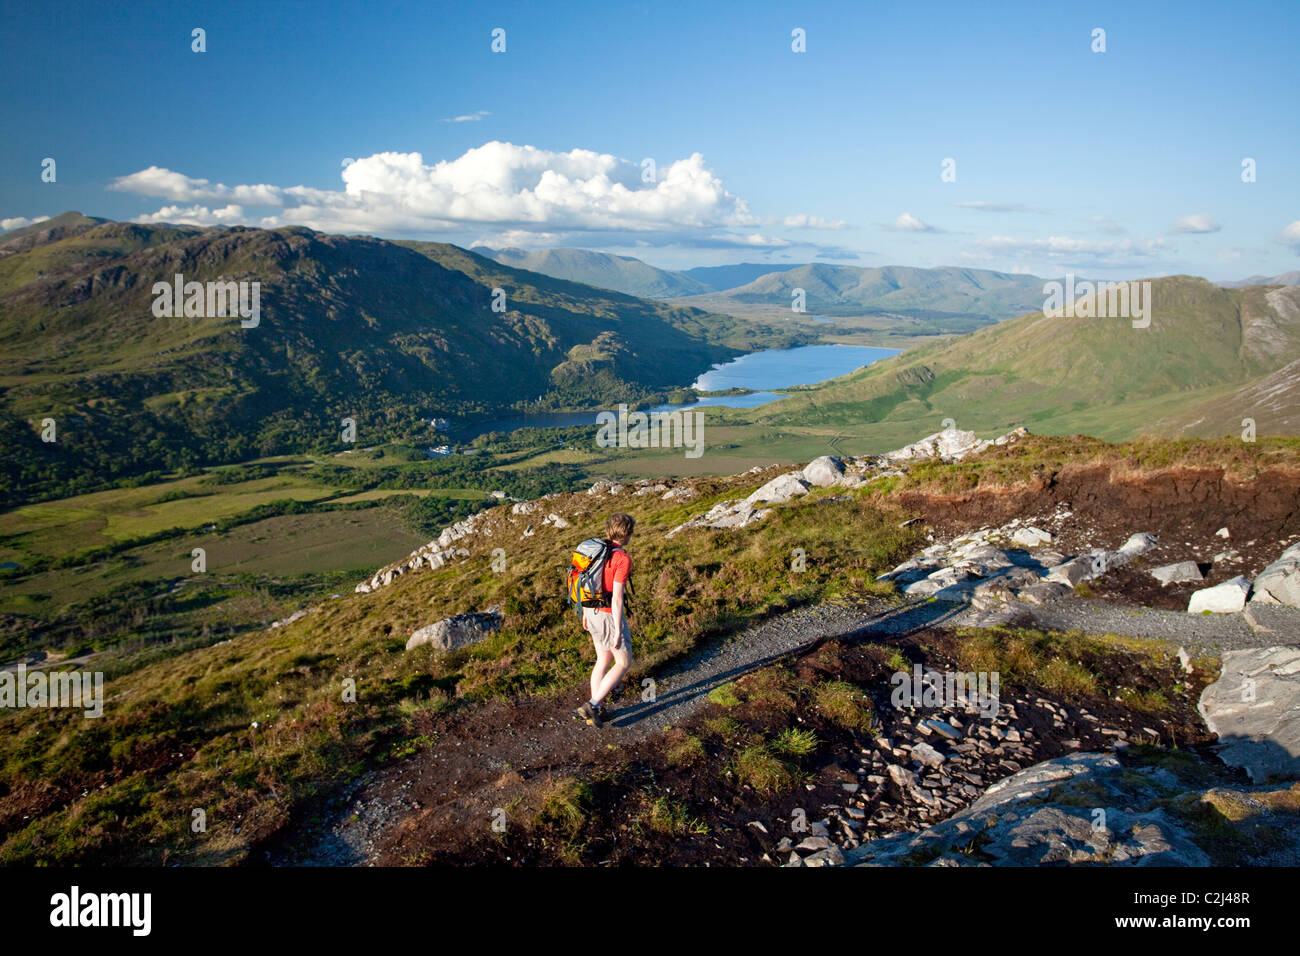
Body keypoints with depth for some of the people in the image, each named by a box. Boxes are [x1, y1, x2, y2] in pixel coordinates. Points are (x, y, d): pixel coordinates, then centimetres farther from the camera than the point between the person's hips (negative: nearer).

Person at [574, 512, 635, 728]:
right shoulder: (622, 559, -25)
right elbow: (617, 598, -26)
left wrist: (585, 613, 23)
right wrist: (618, 631, -20)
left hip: (594, 613, 8)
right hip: (610, 617, -8)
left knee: (604, 660, 21)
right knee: (624, 663, 10)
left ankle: (596, 711, 28)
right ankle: (592, 705, 5)